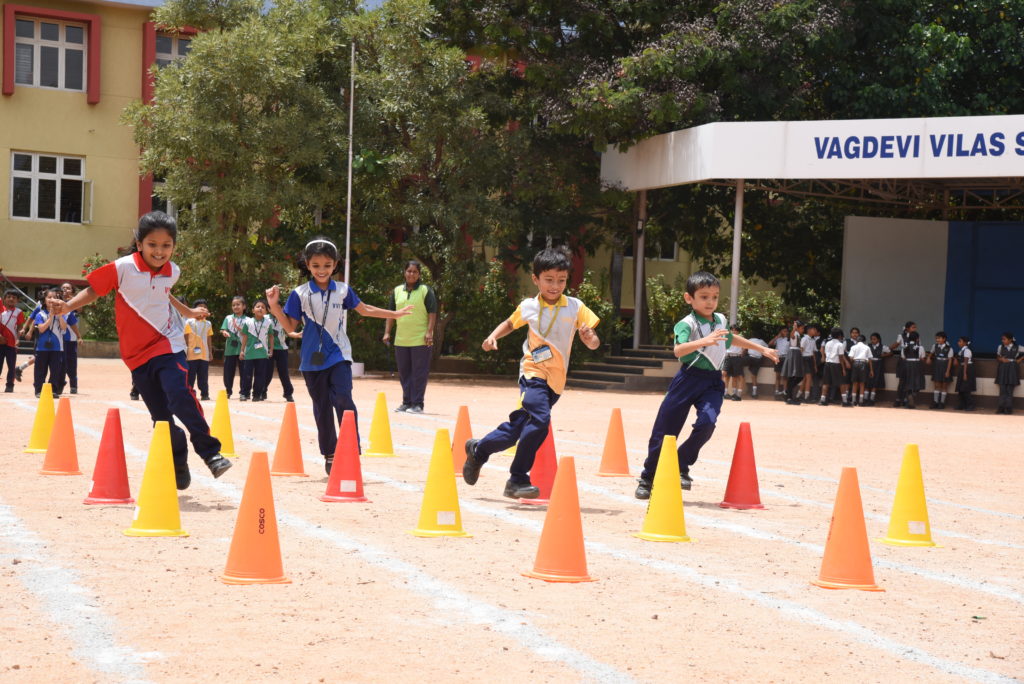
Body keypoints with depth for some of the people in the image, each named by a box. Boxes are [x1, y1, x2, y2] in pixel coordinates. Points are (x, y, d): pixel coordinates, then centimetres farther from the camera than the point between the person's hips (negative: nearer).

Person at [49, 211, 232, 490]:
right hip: (137, 353, 0)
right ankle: (178, 466, 23)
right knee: (161, 417, 3)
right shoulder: (123, 268, -10)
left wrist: (187, 312, 36)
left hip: (168, 345, 0)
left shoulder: (172, 271, 1)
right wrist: (68, 306, -17)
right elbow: (94, 290, -2)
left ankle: (210, 452, -19)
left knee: (179, 395, -26)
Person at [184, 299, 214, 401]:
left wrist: (210, 353, 10)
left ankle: (204, 394, 7)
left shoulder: (208, 324, 10)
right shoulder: (189, 322, 1)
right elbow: (186, 339, 2)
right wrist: (185, 351, -3)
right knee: (190, 376, 0)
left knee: (203, 377, 3)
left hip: (204, 354, 2)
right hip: (191, 354, -2)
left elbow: (209, 339, 13)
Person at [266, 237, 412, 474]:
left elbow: (364, 309, 16)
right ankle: (329, 455, 20)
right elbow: (290, 327, -2)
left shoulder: (342, 290, 1)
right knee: (322, 408, 8)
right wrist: (275, 307, -16)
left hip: (339, 355, 0)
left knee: (343, 399, -19)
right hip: (313, 359, 0)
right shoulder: (300, 294, -5)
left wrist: (394, 314, 21)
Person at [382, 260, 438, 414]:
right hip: (401, 340, 5)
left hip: (420, 340, -5)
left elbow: (432, 313, -5)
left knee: (419, 373, -4)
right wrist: (387, 332, 6)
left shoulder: (426, 291, -2)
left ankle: (417, 404, 1)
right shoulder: (397, 291, 10)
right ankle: (407, 402, 20)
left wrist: (429, 332, -13)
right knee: (404, 372, 11)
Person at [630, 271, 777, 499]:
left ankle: (681, 466, -1)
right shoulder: (687, 324, -8)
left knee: (707, 422, -21)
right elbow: (678, 350, -28)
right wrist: (704, 341, -43)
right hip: (688, 379, -4)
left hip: (713, 382, 4)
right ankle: (647, 478, 16)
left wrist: (762, 348, 44)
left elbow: (732, 338, 36)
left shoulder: (721, 321, 12)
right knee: (665, 429, -1)